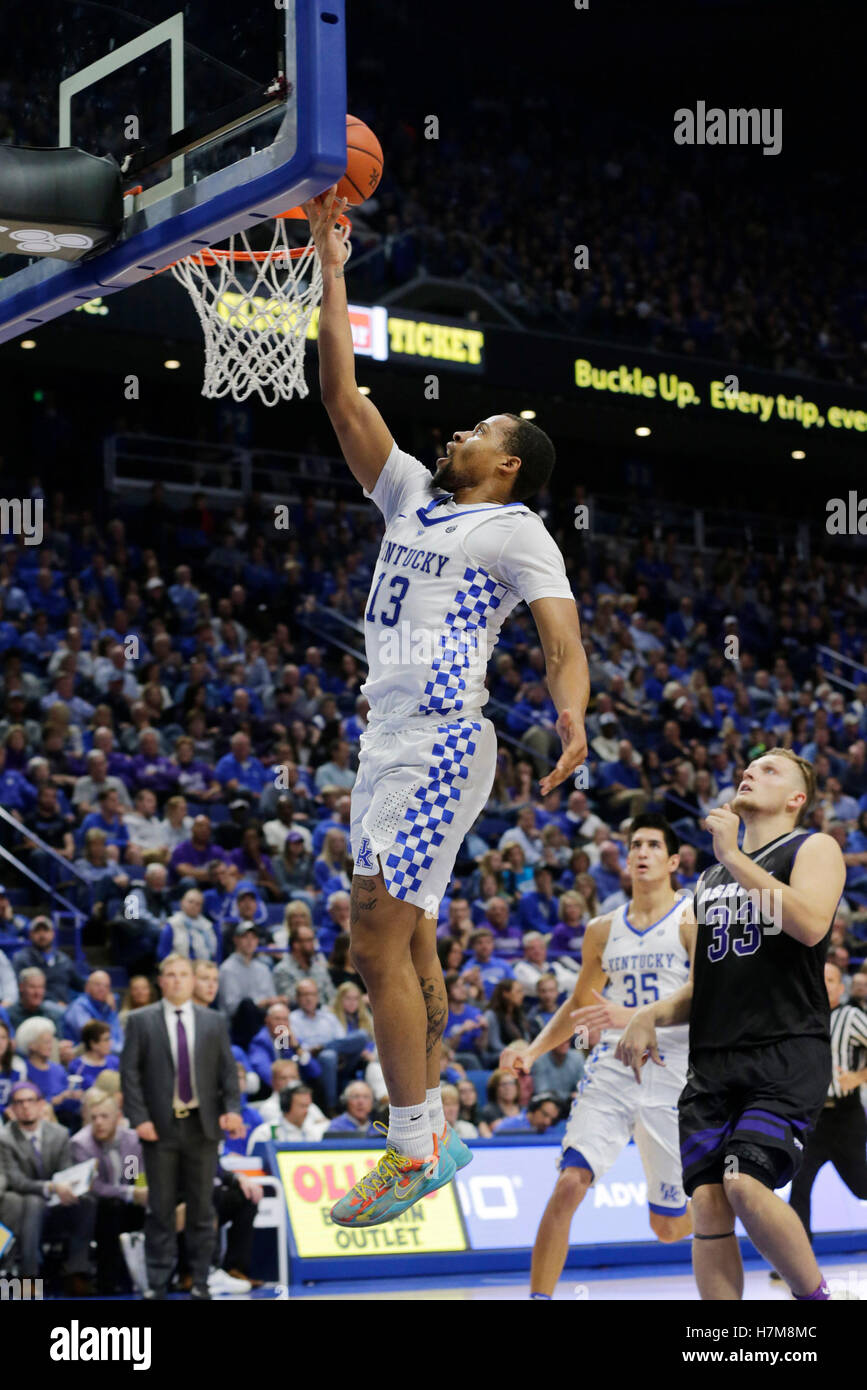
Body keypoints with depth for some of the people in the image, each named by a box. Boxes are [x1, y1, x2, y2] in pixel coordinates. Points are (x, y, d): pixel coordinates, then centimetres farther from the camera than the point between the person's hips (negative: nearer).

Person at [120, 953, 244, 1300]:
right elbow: (129, 1072, 0)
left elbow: (228, 1071, 6)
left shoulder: (214, 1022, 8)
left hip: (202, 1126, 1)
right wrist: (139, 1118, -9)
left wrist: (232, 1109, -8)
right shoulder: (141, 1021, 3)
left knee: (201, 1208, 5)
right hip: (160, 1127, -1)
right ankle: (157, 1283, 6)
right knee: (160, 1208, 1)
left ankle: (200, 1282, 11)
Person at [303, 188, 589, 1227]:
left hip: (441, 744, -8)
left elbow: (564, 639, -15)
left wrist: (571, 713, -37)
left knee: (378, 941, -12)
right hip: (391, 740, 8)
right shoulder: (414, 495, 17)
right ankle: (431, 1131, 20)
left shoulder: (517, 532, -3)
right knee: (405, 940, 11)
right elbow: (344, 400, 16)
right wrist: (332, 271, 13)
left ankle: (412, 1149, -6)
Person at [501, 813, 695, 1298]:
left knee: (668, 1226, 8)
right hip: (611, 1071, 3)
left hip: (671, 1077, -3)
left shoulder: (693, 920, -4)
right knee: (569, 1185, -19)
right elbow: (578, 1004, 22)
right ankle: (539, 1298, -14)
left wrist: (631, 1016, -29)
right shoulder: (603, 930, 11)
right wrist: (532, 1051, 7)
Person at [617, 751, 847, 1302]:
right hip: (713, 1061, 6)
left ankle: (817, 1297, -3)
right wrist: (651, 1015, 10)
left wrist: (734, 857, -13)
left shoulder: (814, 849, 5)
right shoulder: (712, 877, 25)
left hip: (788, 1054, -6)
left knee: (746, 1184, -22)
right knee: (708, 1203, -5)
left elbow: (811, 924, -17)